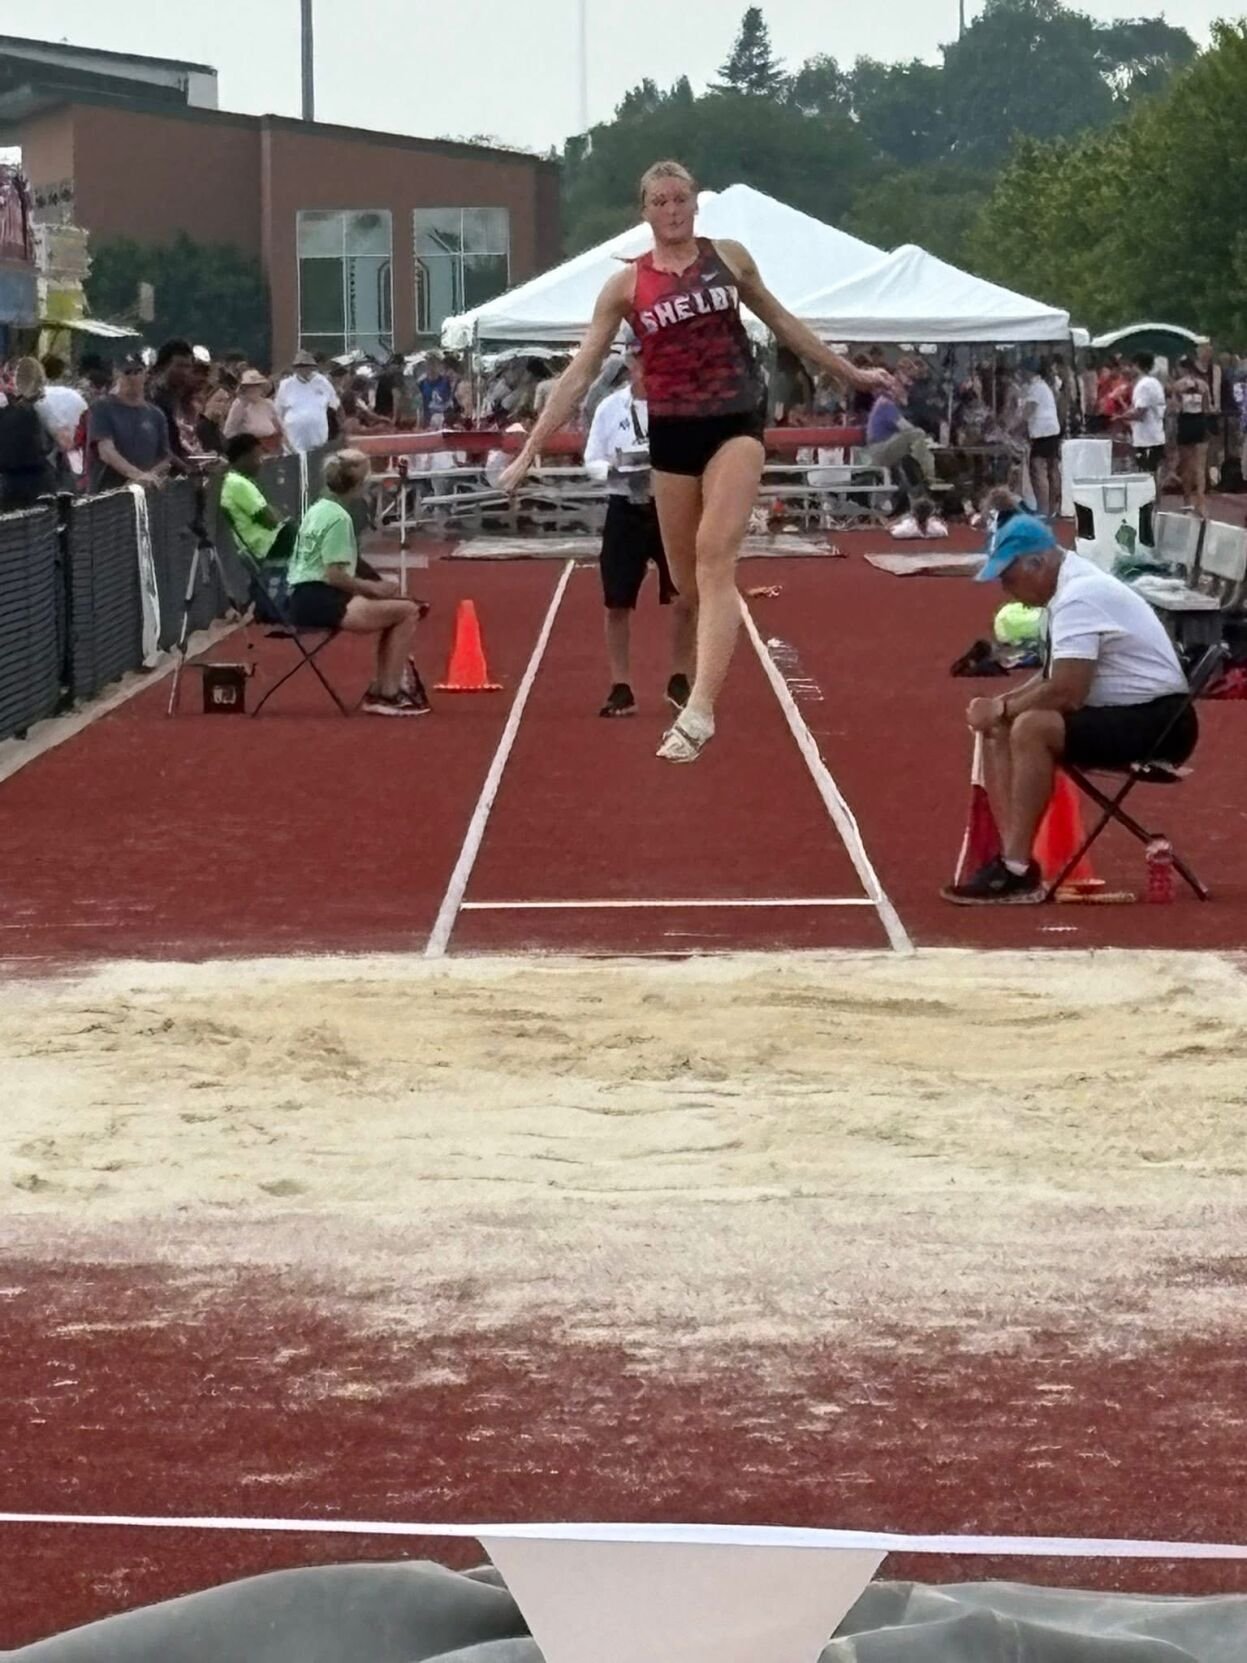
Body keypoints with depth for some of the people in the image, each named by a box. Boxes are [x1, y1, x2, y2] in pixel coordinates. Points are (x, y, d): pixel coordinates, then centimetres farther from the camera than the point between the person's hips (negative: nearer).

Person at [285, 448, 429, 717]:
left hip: (306, 597, 10)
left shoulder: (319, 510, 16)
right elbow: (336, 576, -19)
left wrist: (375, 586, 13)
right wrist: (375, 588, -7)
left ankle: (380, 692, 16)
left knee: (393, 608, 21)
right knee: (407, 611, -11)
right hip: (318, 601, -10)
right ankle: (388, 693, -5)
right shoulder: (338, 518, -14)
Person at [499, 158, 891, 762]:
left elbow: (780, 321, 20)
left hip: (735, 423, -2)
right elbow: (581, 371, 2)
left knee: (715, 555, -18)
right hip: (671, 433, 2)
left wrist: (850, 373, 25)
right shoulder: (627, 284, 2)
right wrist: (530, 449, -4)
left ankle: (699, 711, -28)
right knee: (687, 579, 9)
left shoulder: (728, 257, 5)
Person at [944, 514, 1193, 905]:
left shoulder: (1079, 597, -20)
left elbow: (1066, 692, -26)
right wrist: (1001, 706, 2)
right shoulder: (1070, 588, 11)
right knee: (999, 731, 4)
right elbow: (1054, 678, 18)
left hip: (1158, 724, -11)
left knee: (1031, 728, -28)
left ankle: (1016, 870, -26)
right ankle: (1011, 857, -8)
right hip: (1122, 716, 11)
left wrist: (1002, 710, -11)